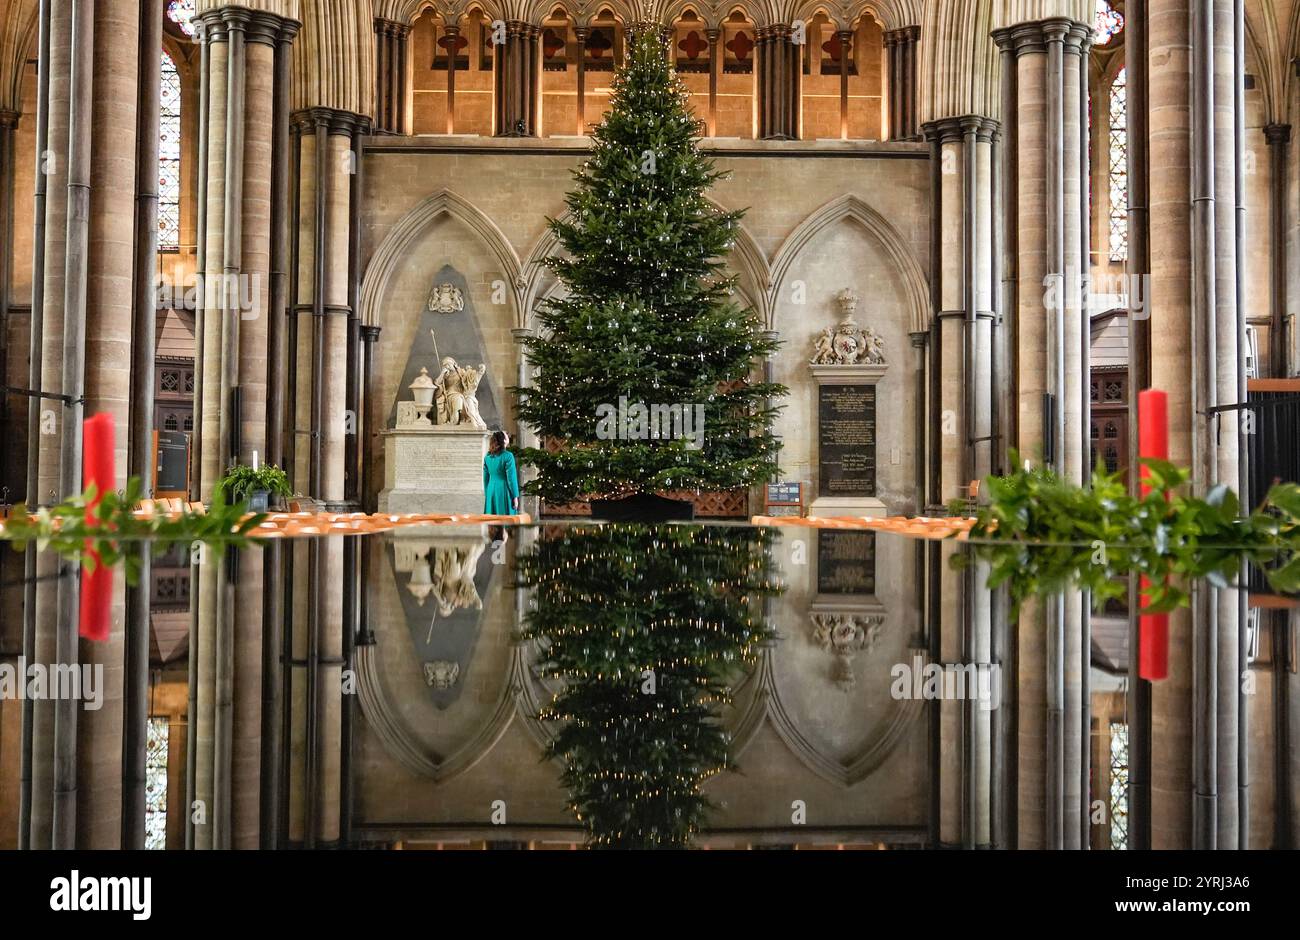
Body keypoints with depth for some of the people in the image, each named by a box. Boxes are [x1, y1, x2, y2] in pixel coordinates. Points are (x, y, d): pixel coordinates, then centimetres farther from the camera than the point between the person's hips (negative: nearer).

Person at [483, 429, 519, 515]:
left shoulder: (487, 457, 5)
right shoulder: (507, 456, -11)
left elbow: (485, 478, 10)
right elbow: (511, 477, -12)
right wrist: (515, 497, -6)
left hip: (491, 492, 6)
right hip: (504, 492, -6)